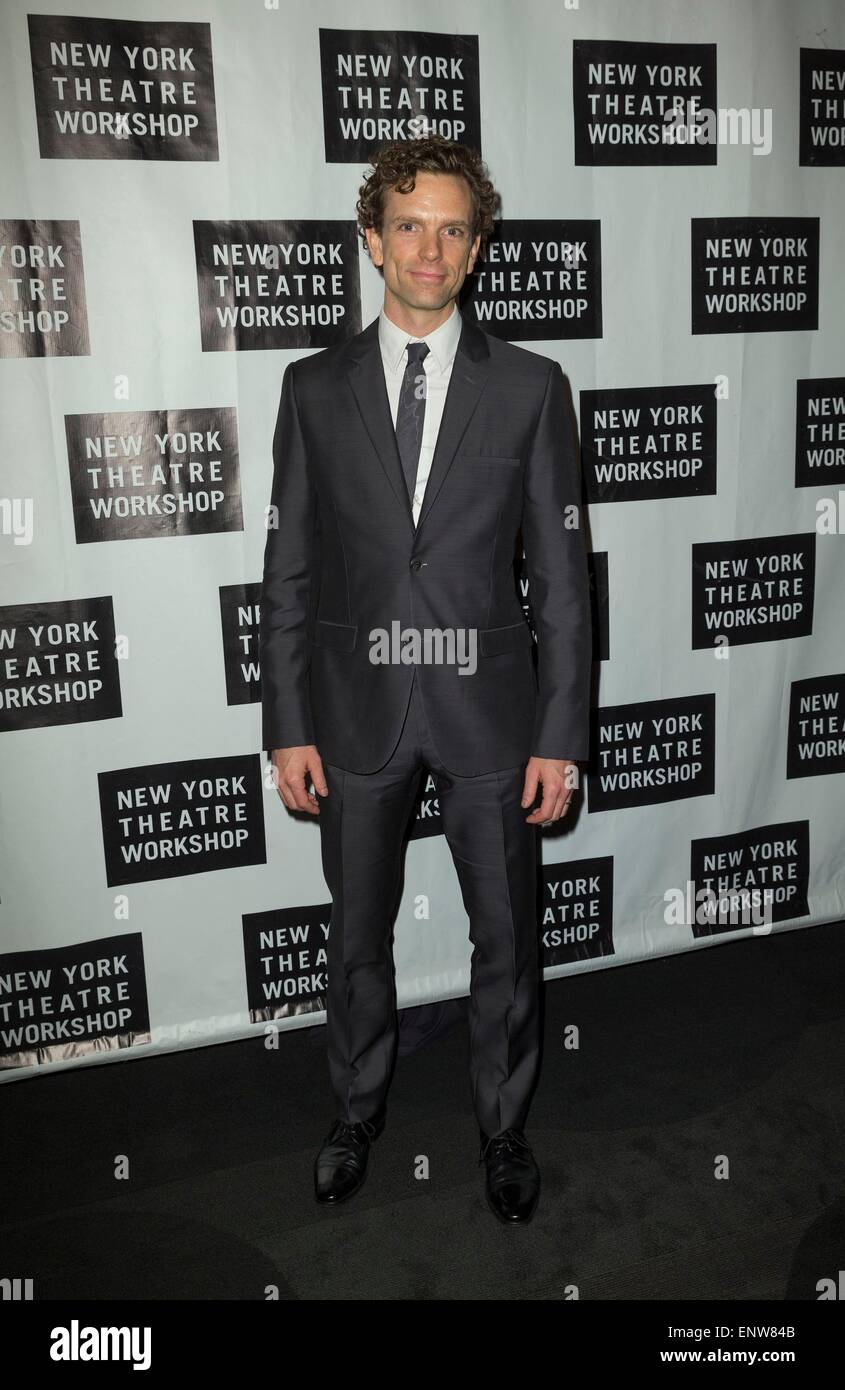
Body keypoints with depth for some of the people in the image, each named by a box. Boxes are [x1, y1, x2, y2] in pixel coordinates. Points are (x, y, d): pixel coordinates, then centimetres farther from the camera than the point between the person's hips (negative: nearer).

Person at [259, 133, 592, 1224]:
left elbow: (560, 574, -2)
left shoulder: (529, 386, -1)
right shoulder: (315, 386, 2)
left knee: (507, 941, 12)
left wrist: (560, 734, -6)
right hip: (357, 712, 1)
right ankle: (357, 1112, 42)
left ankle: (503, 1126, 37)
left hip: (488, 709, 0)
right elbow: (287, 570, 2)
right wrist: (287, 725, -2)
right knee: (357, 936, 17)